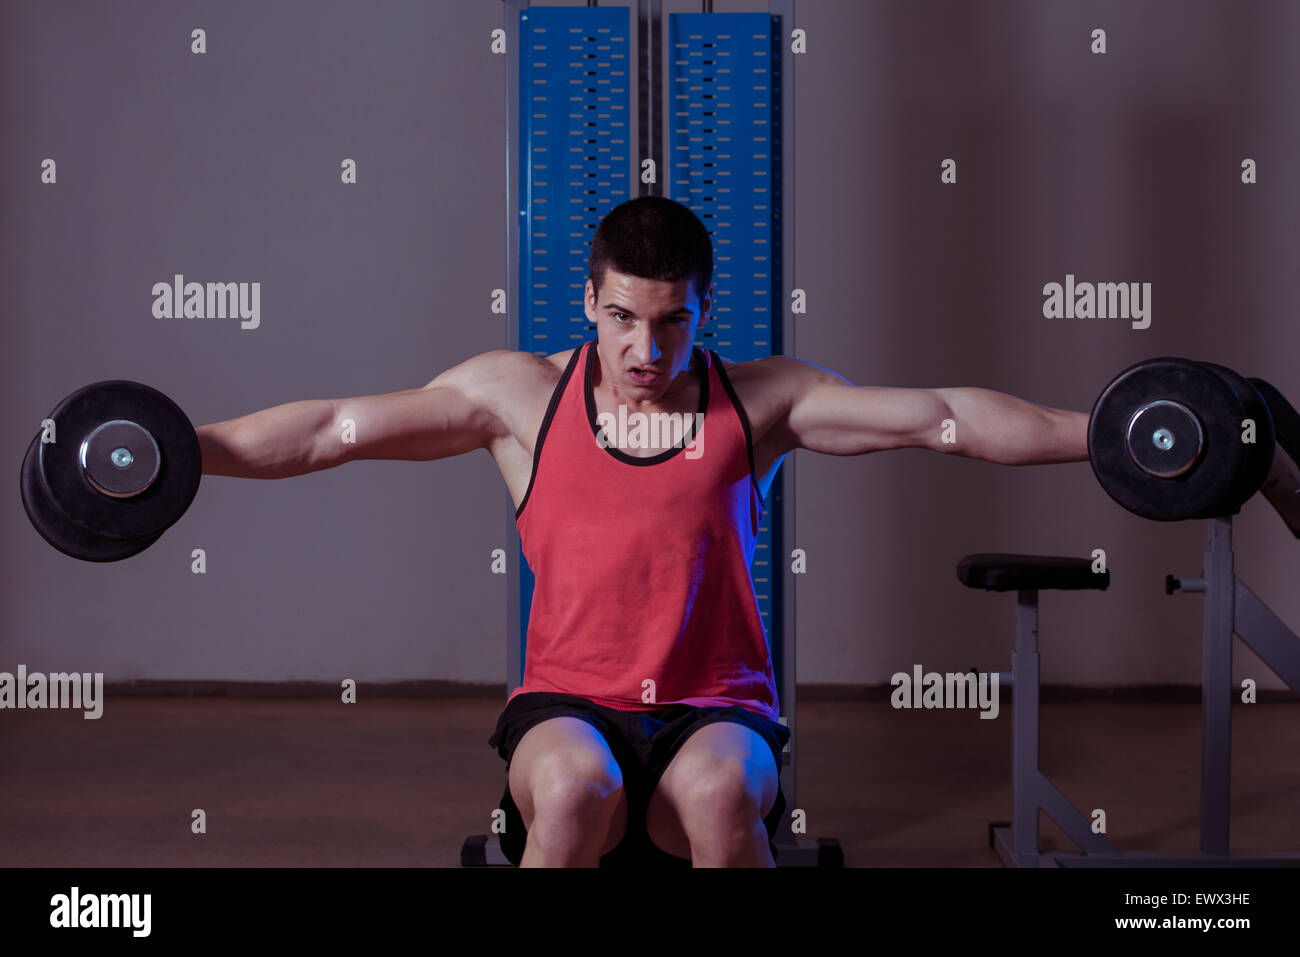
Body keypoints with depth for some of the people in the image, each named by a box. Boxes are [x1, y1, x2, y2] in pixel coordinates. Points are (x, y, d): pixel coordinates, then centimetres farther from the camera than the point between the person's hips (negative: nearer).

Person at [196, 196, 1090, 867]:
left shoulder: (762, 399, 6)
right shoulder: (521, 393, 5)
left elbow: (945, 416, 1)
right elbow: (335, 429, 2)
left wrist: (1098, 434, -6)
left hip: (716, 710, 0)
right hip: (570, 706, 0)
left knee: (719, 790, -35)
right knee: (574, 786, -35)